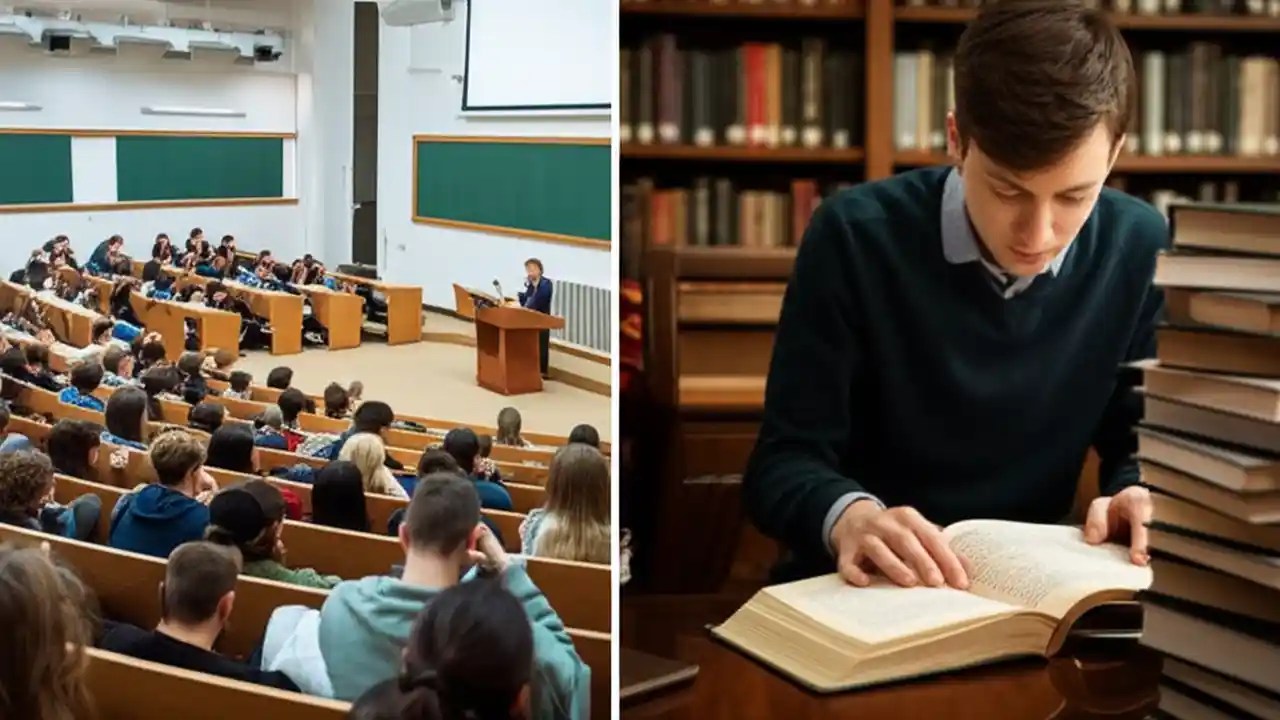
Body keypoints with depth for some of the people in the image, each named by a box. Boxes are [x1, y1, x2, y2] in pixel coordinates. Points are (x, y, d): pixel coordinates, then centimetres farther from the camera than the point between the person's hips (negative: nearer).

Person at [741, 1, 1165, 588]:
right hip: (864, 589, -1)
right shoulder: (855, 237, -13)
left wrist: (1136, 498, -16)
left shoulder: (1141, 249, -5)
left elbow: (1136, 441, 6)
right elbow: (784, 459, -11)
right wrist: (848, 515, -32)